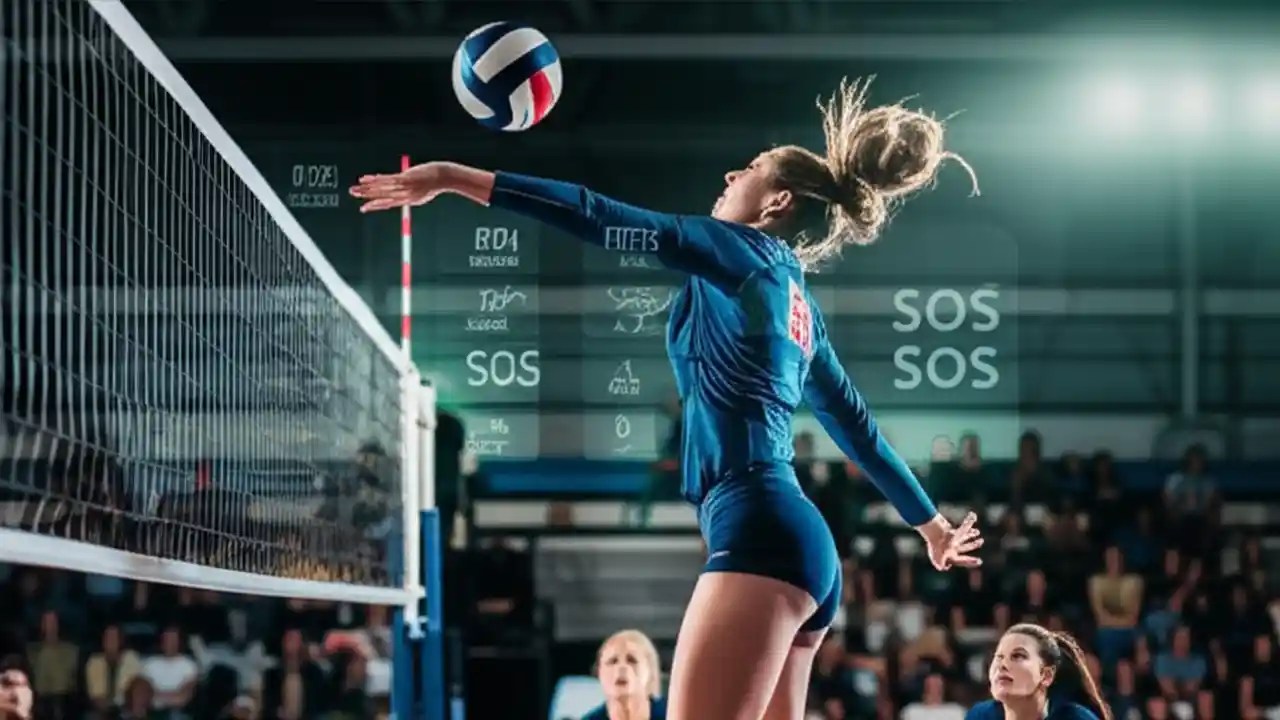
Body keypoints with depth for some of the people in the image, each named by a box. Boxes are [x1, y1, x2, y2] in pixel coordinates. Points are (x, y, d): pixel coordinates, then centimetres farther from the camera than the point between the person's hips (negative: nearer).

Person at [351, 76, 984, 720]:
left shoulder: (744, 252, 0)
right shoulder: (797, 303, 24)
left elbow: (603, 221, -8)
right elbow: (857, 426, 31)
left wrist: (453, 177, -11)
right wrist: (932, 524, 43)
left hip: (759, 529, -9)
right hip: (799, 540, 9)